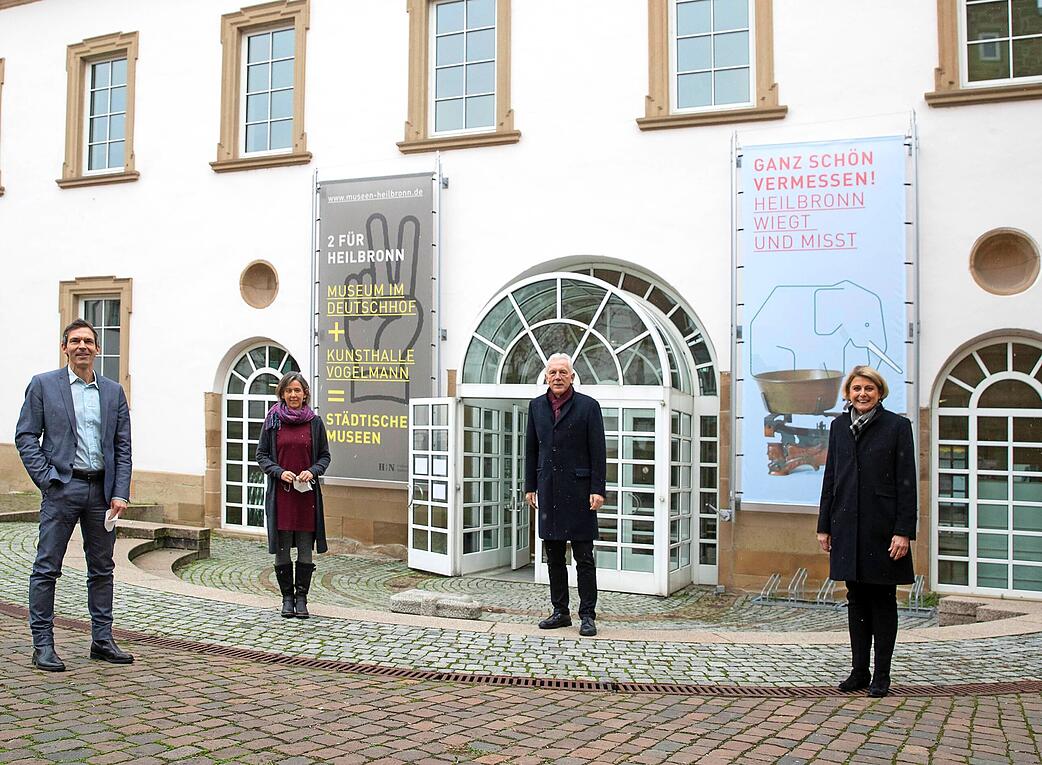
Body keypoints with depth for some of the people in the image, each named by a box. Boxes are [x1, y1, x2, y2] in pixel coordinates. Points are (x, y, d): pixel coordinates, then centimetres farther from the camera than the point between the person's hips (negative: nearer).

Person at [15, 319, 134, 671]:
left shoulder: (113, 391, 11)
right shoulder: (43, 385, 3)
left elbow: (123, 446, 9)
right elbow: (25, 436, -1)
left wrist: (120, 493, 0)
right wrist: (46, 479, -11)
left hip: (102, 489, 4)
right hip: (62, 487, -3)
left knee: (102, 569, 9)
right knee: (47, 568, 0)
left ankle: (102, 640, 18)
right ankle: (42, 645, 9)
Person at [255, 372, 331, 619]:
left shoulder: (314, 422, 4)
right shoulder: (273, 420, 3)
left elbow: (325, 456, 10)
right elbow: (261, 455, 6)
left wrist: (312, 471, -10)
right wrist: (279, 472, -10)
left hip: (307, 493, 0)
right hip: (280, 493, 0)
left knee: (305, 550, 2)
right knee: (282, 549, 5)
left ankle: (301, 598, 14)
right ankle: (287, 598, 17)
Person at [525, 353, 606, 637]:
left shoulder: (588, 406, -2)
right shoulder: (536, 406, 12)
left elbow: (598, 452, -5)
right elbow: (531, 449, 14)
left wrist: (597, 490, -11)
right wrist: (530, 486, 10)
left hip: (578, 491, -4)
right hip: (548, 491, 5)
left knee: (584, 557, -1)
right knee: (553, 557, 10)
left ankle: (588, 615, 6)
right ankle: (560, 612, 20)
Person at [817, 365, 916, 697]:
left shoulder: (897, 425, -3)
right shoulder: (839, 426, 10)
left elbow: (906, 482, -6)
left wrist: (904, 531, -12)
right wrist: (824, 526, 10)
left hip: (882, 526, -4)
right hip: (847, 526, 4)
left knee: (882, 600, 4)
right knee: (856, 599, 10)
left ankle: (881, 675, 14)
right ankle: (859, 671, 20)